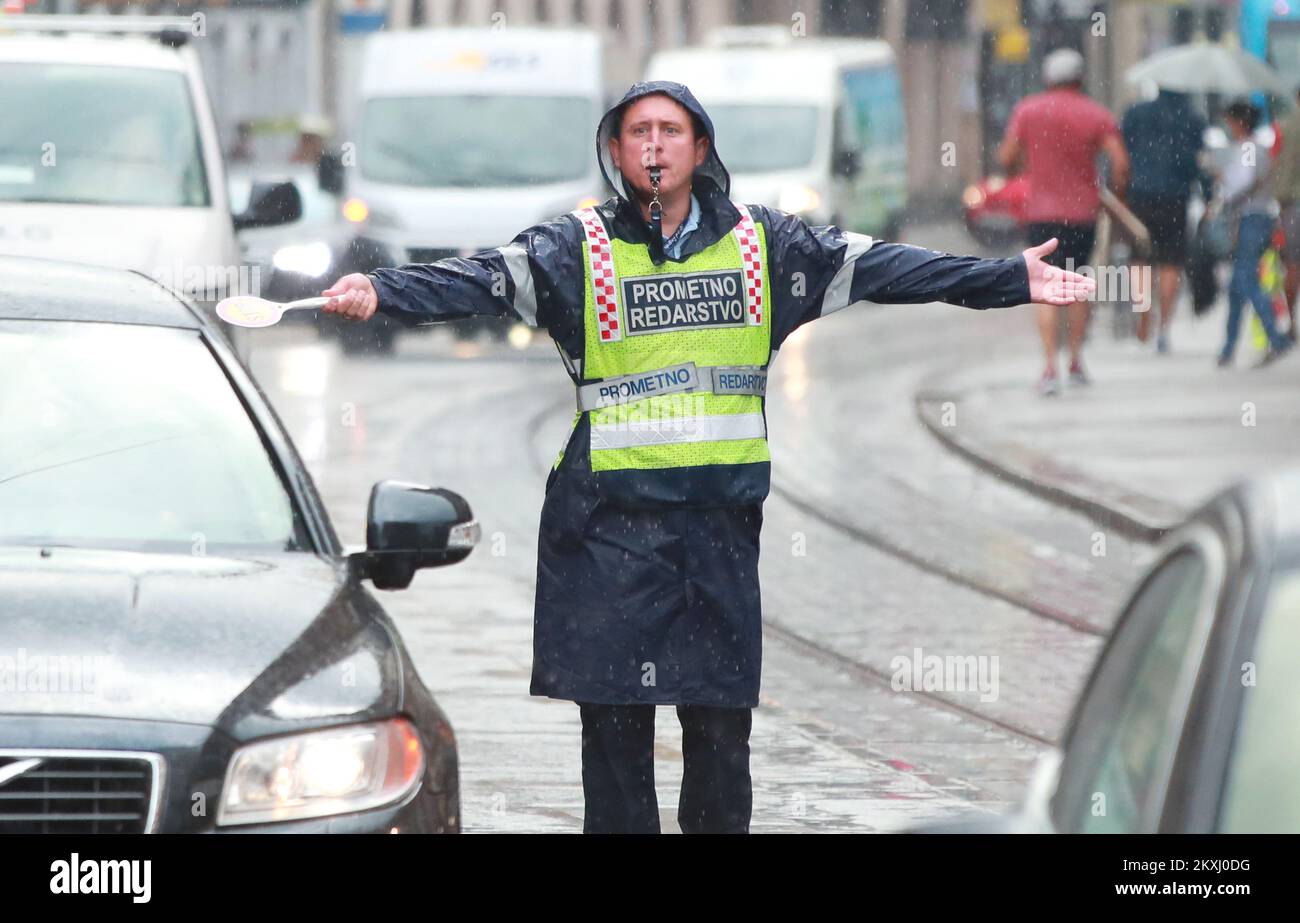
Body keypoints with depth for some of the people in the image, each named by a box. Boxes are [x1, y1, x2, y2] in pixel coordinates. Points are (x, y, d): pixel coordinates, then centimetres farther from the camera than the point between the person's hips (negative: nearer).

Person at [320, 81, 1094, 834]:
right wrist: (383, 294, -32)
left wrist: (1013, 281, 4)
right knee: (615, 716, -1)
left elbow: (879, 266, 7)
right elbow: (485, 280, -14)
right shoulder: (580, 251, 0)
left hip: (723, 518, 2)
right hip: (612, 517, -2)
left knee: (722, 719, 5)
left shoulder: (762, 247, 8)